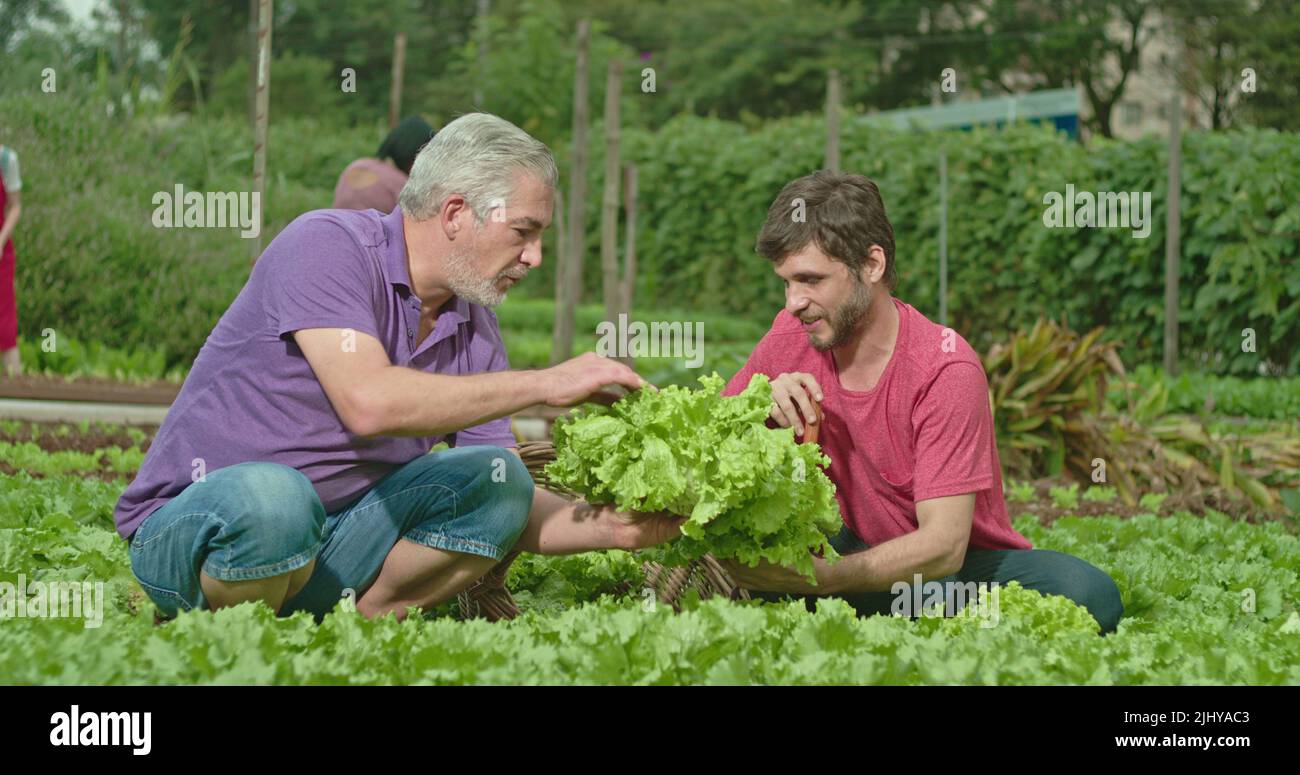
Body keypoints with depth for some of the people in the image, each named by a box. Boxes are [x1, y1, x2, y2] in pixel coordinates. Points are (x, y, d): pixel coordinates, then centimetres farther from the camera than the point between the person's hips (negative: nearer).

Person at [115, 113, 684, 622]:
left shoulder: (473, 328, 6)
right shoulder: (327, 244, -15)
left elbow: (502, 510, 7)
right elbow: (369, 402, -31)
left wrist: (609, 528, -12)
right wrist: (545, 384, -26)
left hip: (327, 551, 6)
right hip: (187, 534, -6)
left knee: (497, 475, -10)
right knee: (272, 494, -40)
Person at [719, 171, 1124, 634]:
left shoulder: (945, 367, -21)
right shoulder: (793, 337, -6)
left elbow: (943, 547, -26)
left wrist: (818, 577, -38)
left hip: (962, 564, -3)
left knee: (1088, 595, -33)